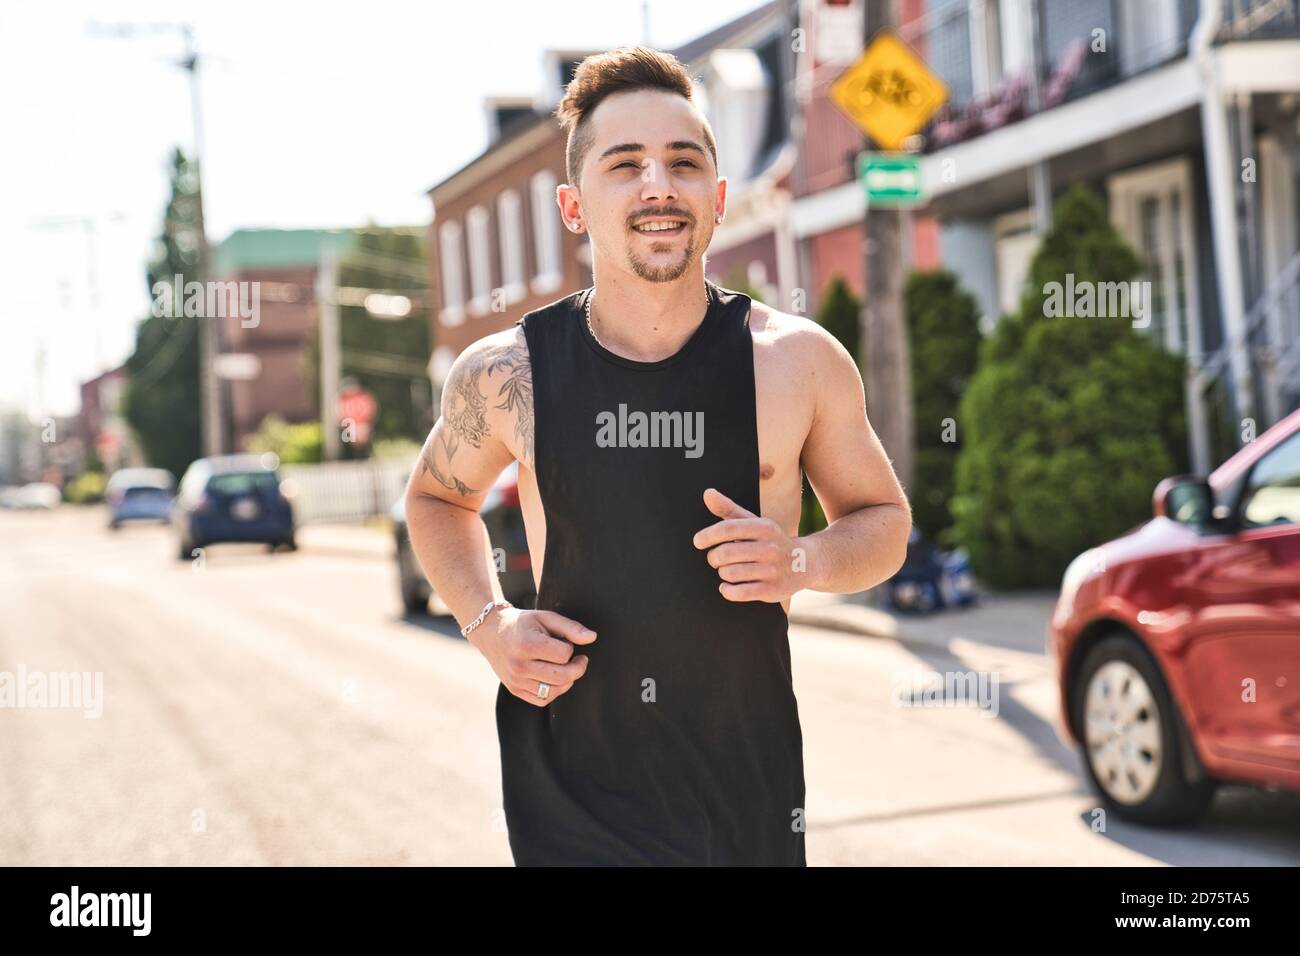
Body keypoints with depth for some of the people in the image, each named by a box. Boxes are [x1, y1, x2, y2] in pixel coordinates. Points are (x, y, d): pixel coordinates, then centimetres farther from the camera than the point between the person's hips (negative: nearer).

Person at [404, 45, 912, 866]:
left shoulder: (798, 361, -7)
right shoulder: (506, 373, -6)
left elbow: (883, 520, 7)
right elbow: (437, 497, 14)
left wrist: (802, 563, -14)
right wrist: (487, 622, -4)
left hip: (747, 789, 1)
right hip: (568, 794, 0)